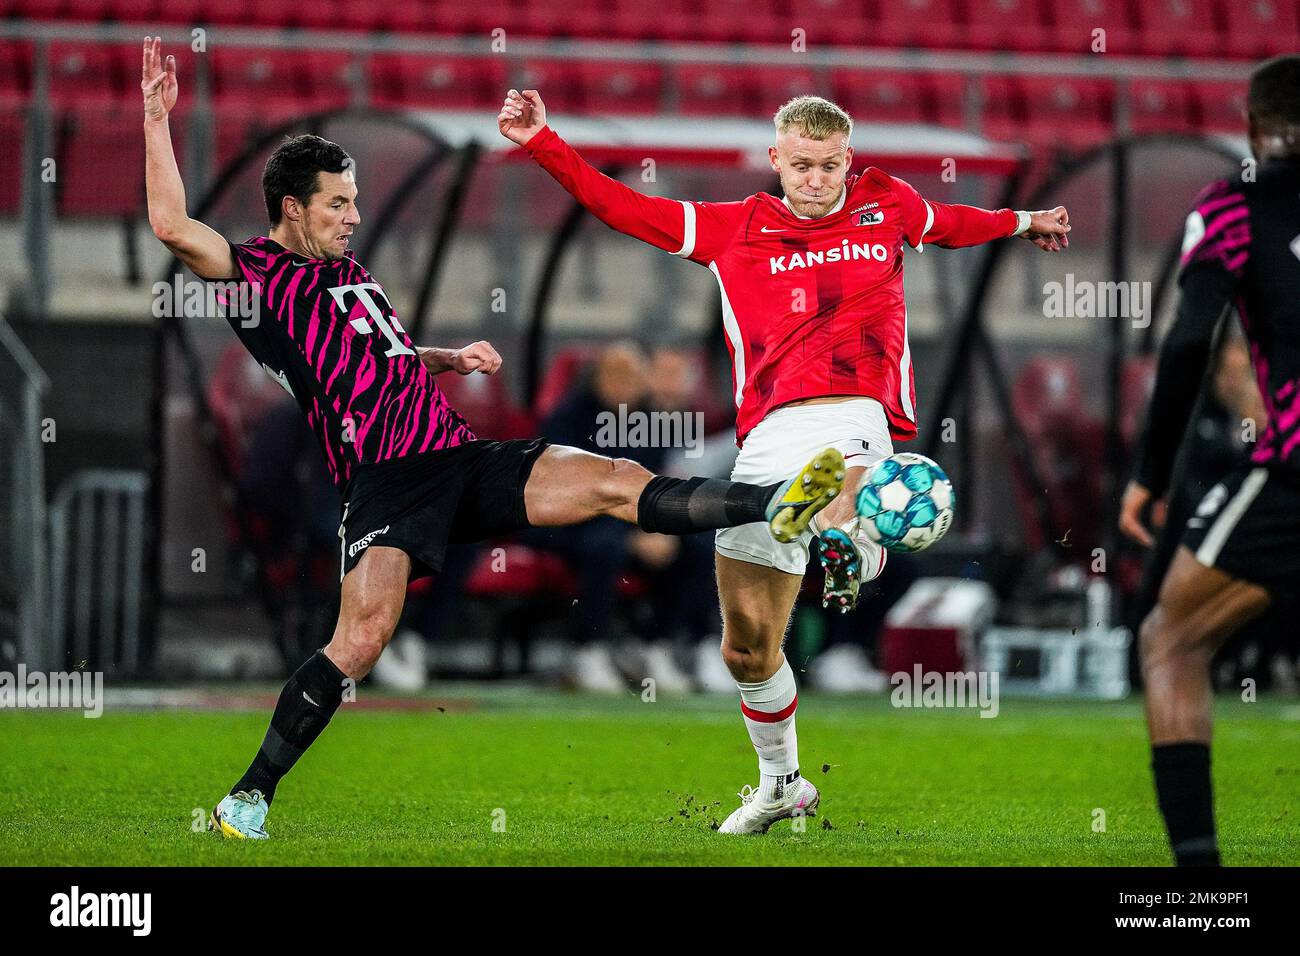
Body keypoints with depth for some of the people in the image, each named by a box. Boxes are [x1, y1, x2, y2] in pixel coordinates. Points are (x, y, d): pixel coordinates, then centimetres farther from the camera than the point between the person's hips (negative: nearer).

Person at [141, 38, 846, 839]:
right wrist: (158, 119, -14)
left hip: (460, 459, 7)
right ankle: (250, 796, -14)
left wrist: (455, 359, 21)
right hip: (384, 480, -7)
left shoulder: (349, 273, 25)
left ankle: (781, 507, -8)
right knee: (364, 636, -23)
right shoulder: (256, 275, 1)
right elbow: (173, 225, -14)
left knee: (618, 483, -4)